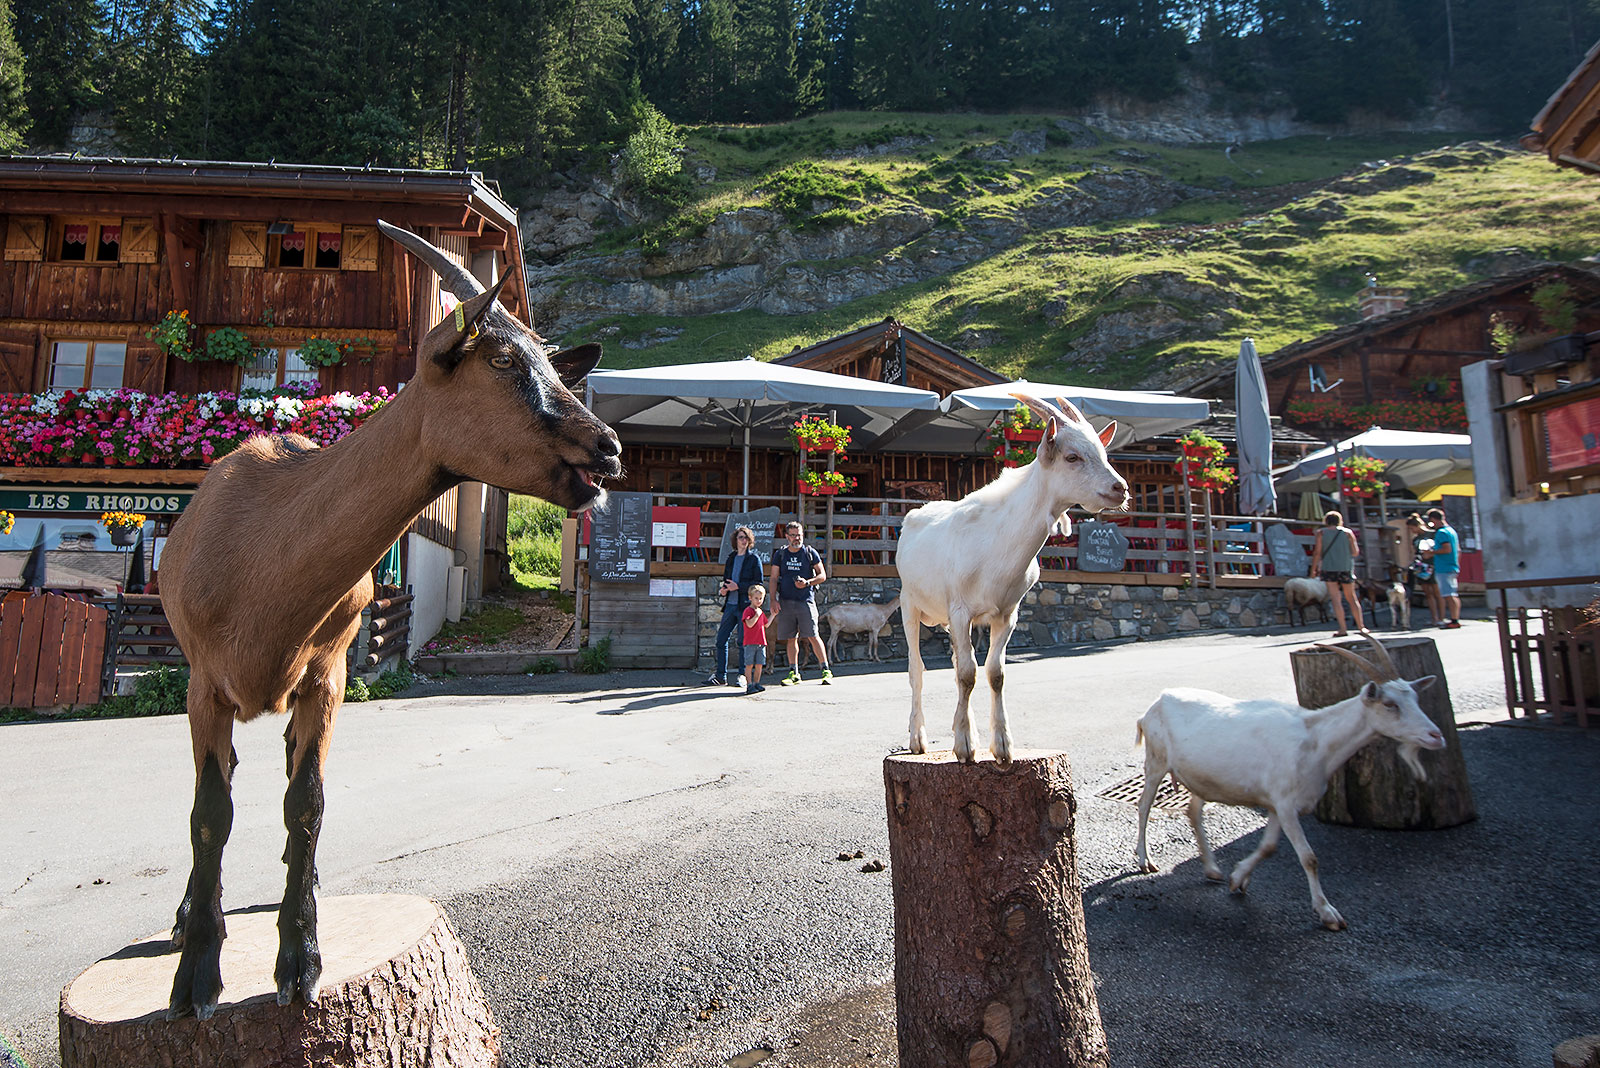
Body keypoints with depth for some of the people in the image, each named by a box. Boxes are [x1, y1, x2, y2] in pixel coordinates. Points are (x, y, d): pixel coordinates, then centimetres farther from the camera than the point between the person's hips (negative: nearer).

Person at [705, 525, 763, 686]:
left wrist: (738, 586, -14)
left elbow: (758, 583, -7)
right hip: (730, 605, 6)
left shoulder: (754, 558, 0)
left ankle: (742, 675, 7)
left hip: (745, 605, -6)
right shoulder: (731, 559, 17)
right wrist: (723, 589, 2)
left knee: (743, 641, -3)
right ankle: (720, 676, 12)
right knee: (721, 639, 5)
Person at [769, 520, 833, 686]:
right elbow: (774, 579, 10)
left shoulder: (811, 553, 5)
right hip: (785, 602, 3)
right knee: (791, 639, 7)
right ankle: (794, 673, 17)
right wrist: (773, 600, -1)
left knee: (813, 636, -9)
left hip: (805, 601, -3)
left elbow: (822, 576, 7)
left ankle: (826, 671, -3)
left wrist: (808, 582, -12)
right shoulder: (780, 554, 11)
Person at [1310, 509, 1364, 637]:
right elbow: (1355, 552, 4)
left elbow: (1317, 552, -4)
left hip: (1329, 568, -2)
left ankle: (1342, 629, -10)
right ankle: (1361, 626, 15)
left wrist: (1313, 569, 2)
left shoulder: (1321, 533, 2)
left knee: (1336, 599, -5)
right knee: (1351, 598, 13)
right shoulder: (1348, 532, 7)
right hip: (1346, 568, 2)